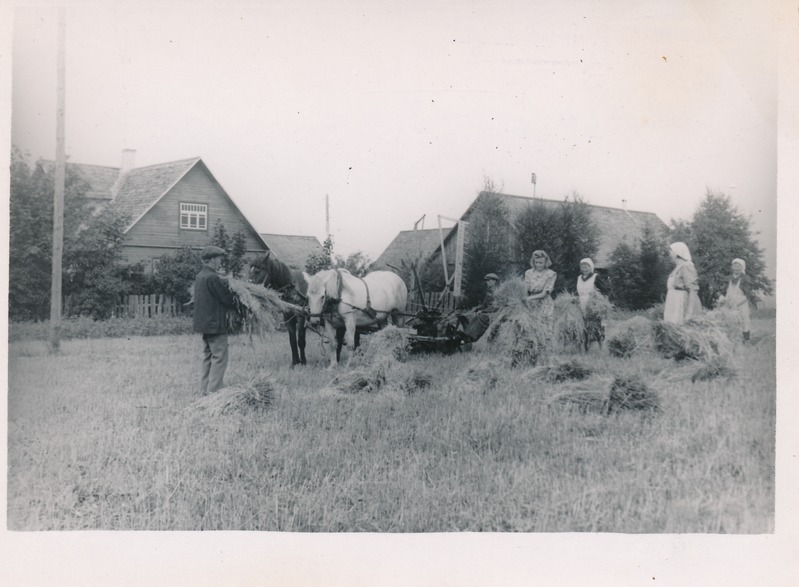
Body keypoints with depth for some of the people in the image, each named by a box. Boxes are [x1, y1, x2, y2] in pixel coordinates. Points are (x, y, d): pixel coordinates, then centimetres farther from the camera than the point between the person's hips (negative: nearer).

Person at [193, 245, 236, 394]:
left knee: (208, 357, 16)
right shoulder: (212, 278, -19)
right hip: (215, 324, -10)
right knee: (219, 358, -4)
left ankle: (205, 390, 21)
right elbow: (228, 300, -17)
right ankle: (213, 392, -4)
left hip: (203, 323, 10)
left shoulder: (200, 276, 10)